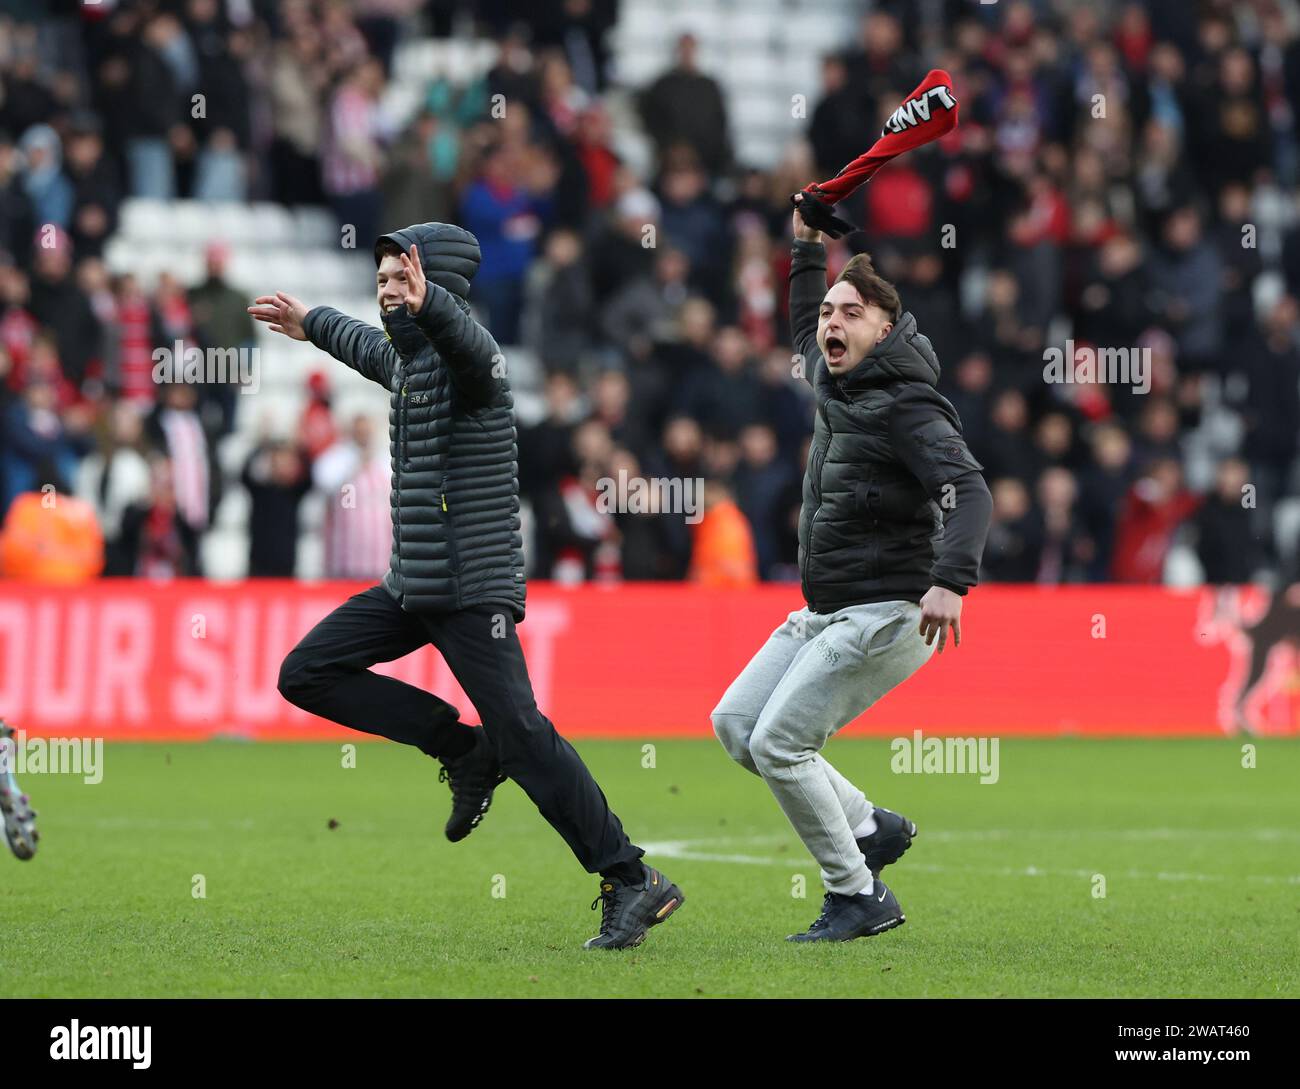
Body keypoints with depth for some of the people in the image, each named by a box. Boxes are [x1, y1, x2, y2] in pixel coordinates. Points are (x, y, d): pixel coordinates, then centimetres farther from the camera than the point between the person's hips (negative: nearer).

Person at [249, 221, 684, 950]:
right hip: (410, 586, 9)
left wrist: (428, 303, -61)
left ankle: (633, 884, -11)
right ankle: (464, 751, 8)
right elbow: (370, 346, 39)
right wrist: (311, 324, 53)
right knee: (307, 674, 4)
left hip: (473, 589, -9)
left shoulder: (469, 361, -14)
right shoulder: (406, 359, 13)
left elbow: (468, 343, -40)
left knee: (521, 733, -15)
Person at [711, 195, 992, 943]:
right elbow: (805, 337, 36)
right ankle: (870, 827, 17)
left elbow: (969, 491, -29)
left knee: (779, 743, -14)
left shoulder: (907, 407, -16)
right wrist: (808, 248, 31)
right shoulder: (836, 386, 11)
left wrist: (951, 580, -44)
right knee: (735, 725, 8)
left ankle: (861, 896, -3)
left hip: (886, 615, -10)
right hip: (824, 614, 10)